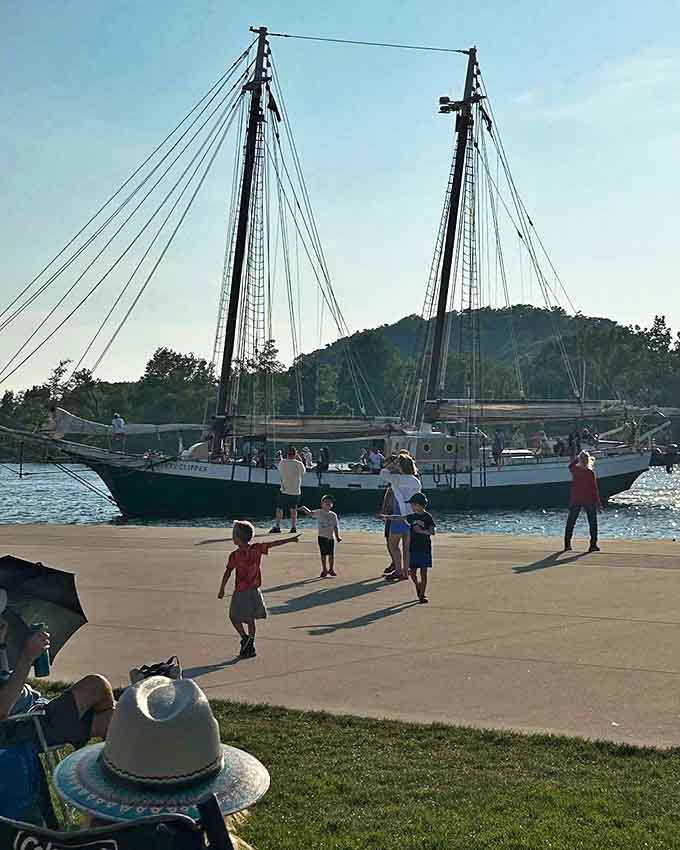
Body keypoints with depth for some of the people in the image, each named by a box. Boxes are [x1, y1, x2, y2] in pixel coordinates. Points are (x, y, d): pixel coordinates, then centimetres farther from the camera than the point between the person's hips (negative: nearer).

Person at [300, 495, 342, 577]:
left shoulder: (333, 515, 5)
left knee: (331, 554, 3)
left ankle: (331, 569, 19)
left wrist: (337, 536, -2)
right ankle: (324, 570, 14)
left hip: (331, 537, 2)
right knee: (323, 554, 3)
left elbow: (336, 527, 5)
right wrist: (304, 509, -29)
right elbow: (310, 513, -10)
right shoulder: (319, 513, 0)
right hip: (322, 537, -2)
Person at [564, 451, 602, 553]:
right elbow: (594, 489, -9)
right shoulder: (590, 473, -12)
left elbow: (570, 465, 23)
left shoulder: (574, 469, -4)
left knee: (570, 522, 10)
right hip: (589, 500, -3)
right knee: (593, 523, 8)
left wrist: (578, 457, 19)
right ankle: (593, 544, 5)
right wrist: (598, 503, -4)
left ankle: (567, 544, 9)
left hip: (575, 500, 3)